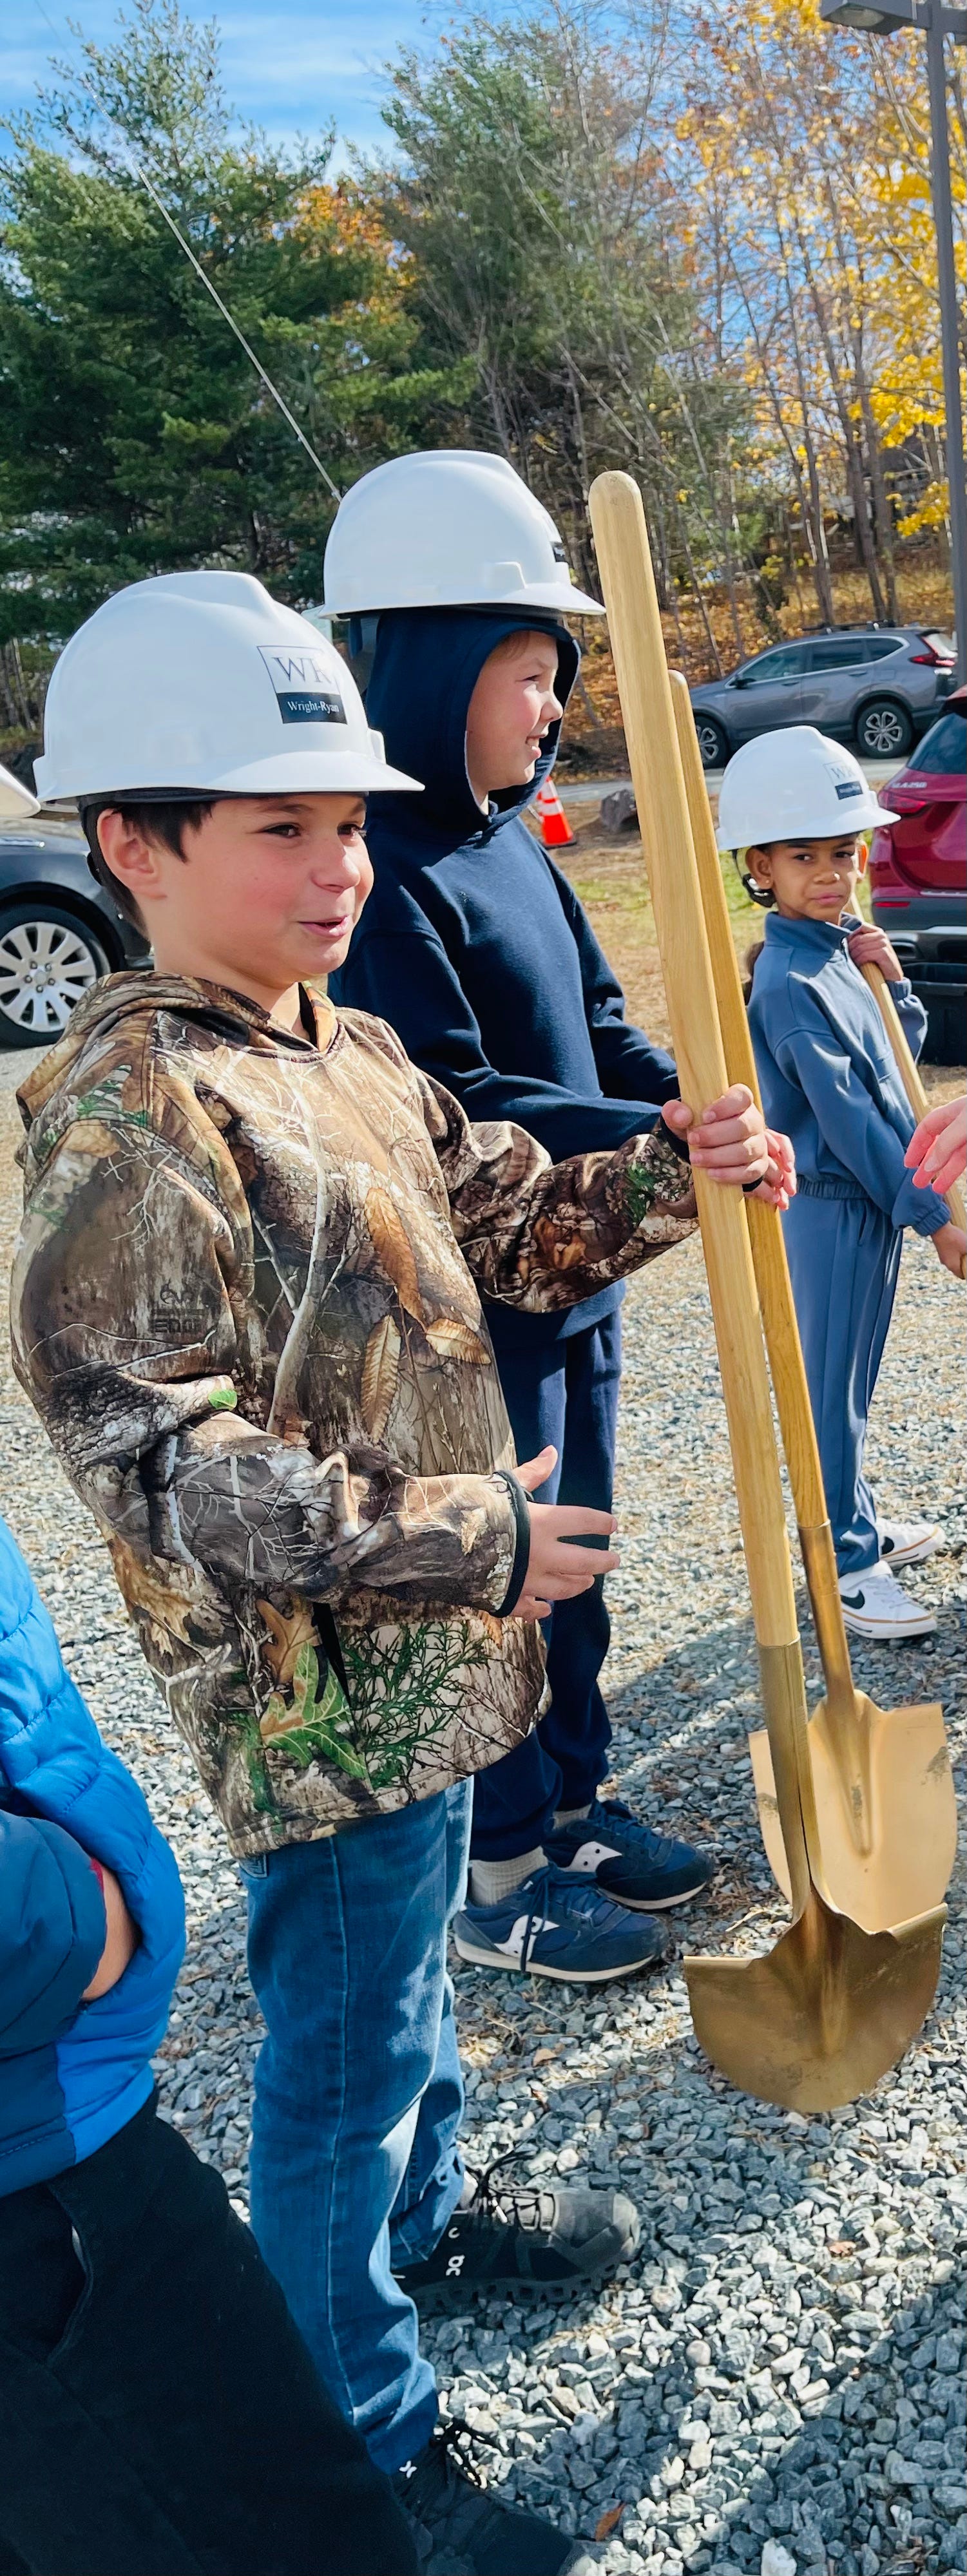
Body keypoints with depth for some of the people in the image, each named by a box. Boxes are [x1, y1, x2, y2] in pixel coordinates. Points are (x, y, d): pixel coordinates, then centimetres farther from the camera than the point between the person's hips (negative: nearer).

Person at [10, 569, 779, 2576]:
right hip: (311, 1696, -9)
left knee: (408, 1970, 29)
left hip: (425, 1651, 9)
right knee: (342, 2051, 10)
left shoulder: (353, 1055, 6)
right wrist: (466, 1542, -24)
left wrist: (669, 1180, -4)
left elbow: (509, 1221, 16)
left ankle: (424, 2211, 55)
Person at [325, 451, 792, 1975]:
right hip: (473, 1306, -9)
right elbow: (452, 1114, -26)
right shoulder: (383, 872, -21)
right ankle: (499, 1876, 26)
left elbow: (601, 1029, 13)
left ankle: (573, 1800, 39)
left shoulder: (508, 841, 8)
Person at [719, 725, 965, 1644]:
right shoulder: (789, 981, -20)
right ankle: (848, 1566, 12)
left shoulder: (843, 947, 8)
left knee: (851, 1384, 20)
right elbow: (846, 1118, -22)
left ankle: (856, 1522, 34)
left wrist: (892, 980, -4)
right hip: (834, 1203, -9)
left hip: (876, 1196, 9)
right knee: (833, 1388, 2)